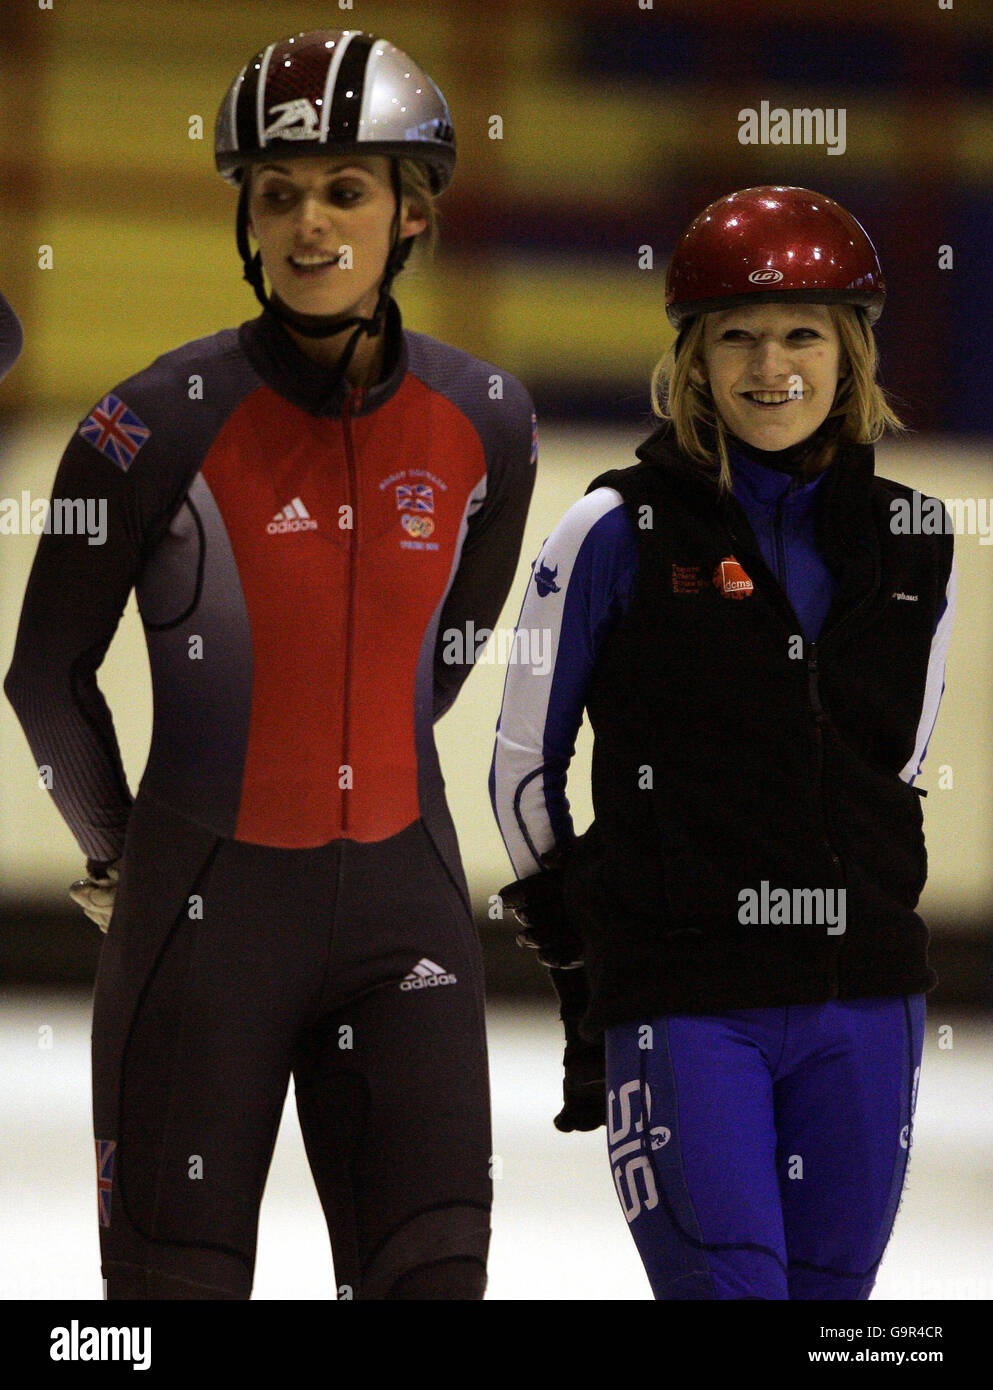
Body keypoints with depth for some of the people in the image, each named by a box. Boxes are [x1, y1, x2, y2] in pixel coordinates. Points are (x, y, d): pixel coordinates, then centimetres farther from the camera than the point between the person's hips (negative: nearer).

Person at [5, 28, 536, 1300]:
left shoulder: (483, 422, 0)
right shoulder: (160, 425, -12)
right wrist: (118, 855, 13)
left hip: (401, 898, 3)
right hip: (207, 908, -3)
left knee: (432, 1272, -2)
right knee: (179, 1280, 2)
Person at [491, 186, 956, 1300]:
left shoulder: (911, 545, 9)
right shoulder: (619, 534, -2)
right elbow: (524, 763, 5)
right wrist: (578, 952, 8)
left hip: (863, 996, 4)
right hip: (681, 1004, -4)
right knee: (728, 1288, -14)